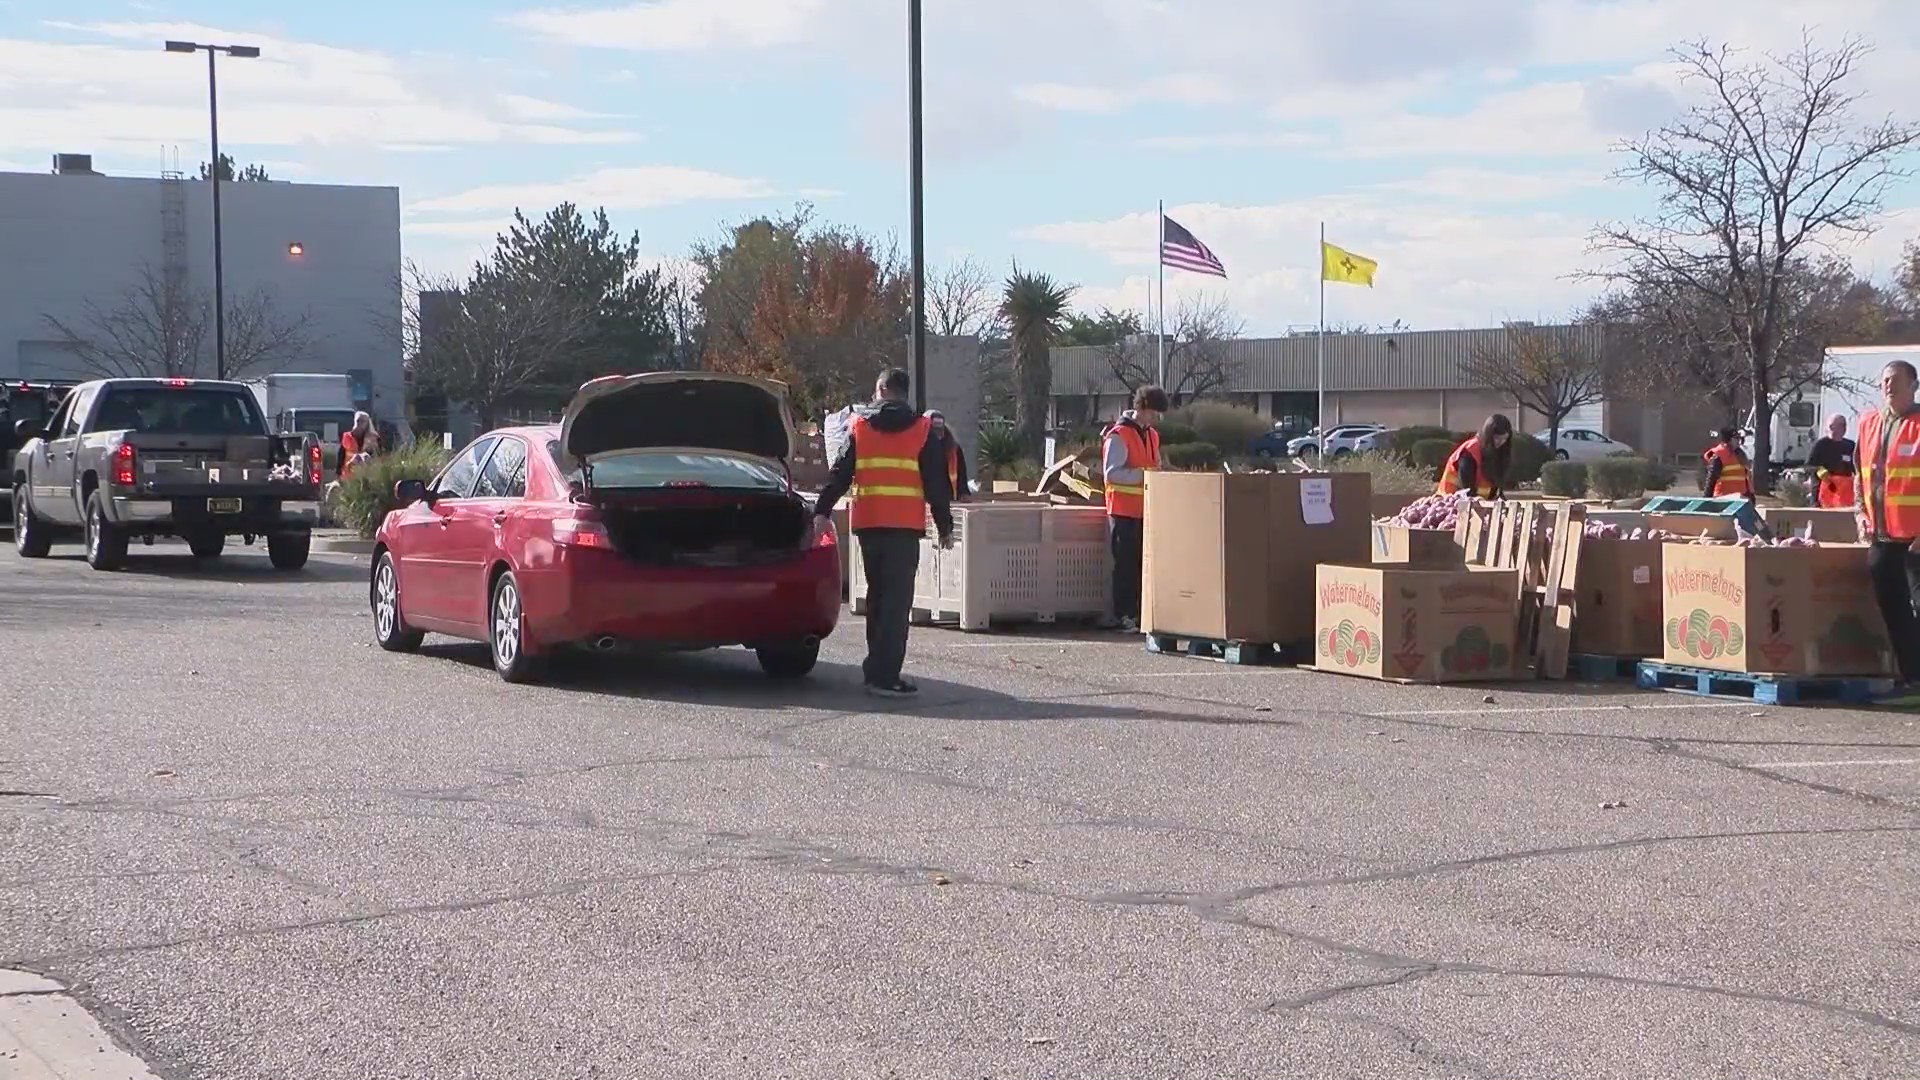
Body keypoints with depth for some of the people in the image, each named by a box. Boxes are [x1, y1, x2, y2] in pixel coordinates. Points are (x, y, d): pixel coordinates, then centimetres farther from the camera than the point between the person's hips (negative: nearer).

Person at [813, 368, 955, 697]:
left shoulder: (858, 426, 8)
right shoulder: (922, 430, 3)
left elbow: (839, 475, 6)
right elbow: (936, 482, 3)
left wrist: (822, 511, 11)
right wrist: (945, 526, 7)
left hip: (867, 522, 3)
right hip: (905, 524, -3)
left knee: (877, 595, 16)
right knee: (897, 599, -5)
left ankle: (878, 669, 20)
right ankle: (884, 675, -13)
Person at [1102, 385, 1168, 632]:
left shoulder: (1152, 435, 16)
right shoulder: (1119, 436, -11)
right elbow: (1111, 473, -20)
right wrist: (1143, 475, -25)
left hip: (1145, 509, 8)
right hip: (1124, 509, -8)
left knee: (1144, 562, 8)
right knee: (1126, 564, -5)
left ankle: (1141, 613, 13)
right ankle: (1124, 616, -1)